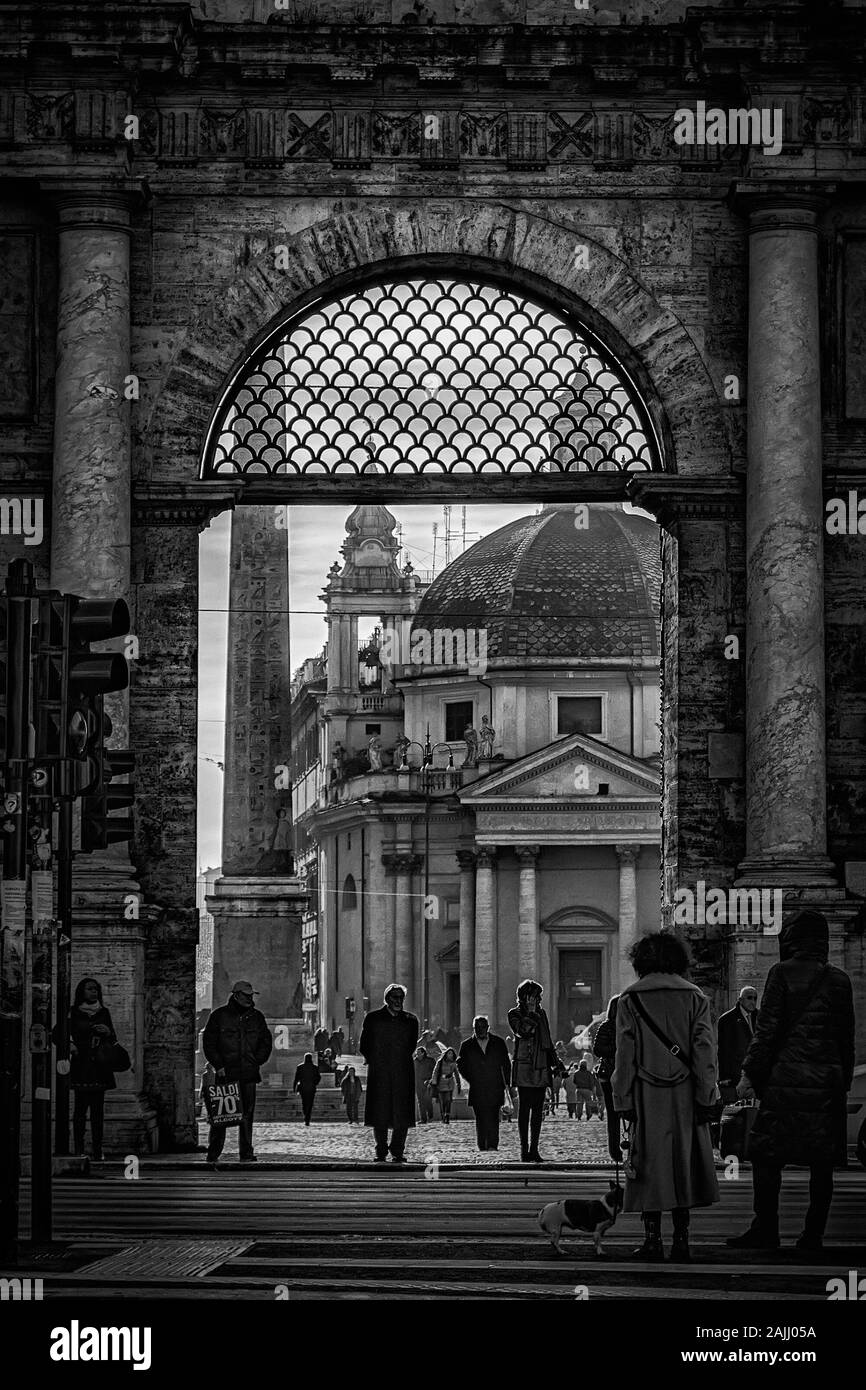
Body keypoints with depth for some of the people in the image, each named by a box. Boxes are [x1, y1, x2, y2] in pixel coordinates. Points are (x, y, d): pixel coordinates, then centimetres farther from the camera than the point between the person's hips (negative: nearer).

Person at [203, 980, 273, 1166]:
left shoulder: (257, 1017, 11)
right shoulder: (219, 1016, 2)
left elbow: (266, 1043, 18)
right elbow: (208, 1042, 3)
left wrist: (256, 1062, 5)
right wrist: (218, 1065, -6)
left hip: (248, 1074, 3)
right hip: (225, 1073, -3)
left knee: (247, 1114, 1)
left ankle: (246, 1152, 5)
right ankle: (213, 1154, 3)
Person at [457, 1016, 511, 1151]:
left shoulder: (498, 1042, 8)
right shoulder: (467, 1046, 7)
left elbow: (506, 1064, 12)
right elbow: (460, 1064, 14)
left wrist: (507, 1083, 6)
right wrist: (470, 1079, 3)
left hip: (495, 1089, -1)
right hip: (477, 1089, 1)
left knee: (493, 1118, -10)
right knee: (480, 1118, 0)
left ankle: (492, 1145, -13)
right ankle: (482, 1147, 3)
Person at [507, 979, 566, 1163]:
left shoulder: (541, 1013, 17)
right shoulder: (515, 1014, 1)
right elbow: (522, 1031, -19)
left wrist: (556, 1064, 19)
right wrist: (531, 1013, -12)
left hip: (541, 1067, 5)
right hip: (524, 1067, -5)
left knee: (538, 1110, 4)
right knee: (525, 1108, -5)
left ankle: (534, 1149, 7)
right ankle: (524, 1149, -4)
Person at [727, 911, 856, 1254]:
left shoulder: (783, 973, -5)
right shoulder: (839, 980, 8)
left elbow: (768, 1029, -8)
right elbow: (847, 1037, 12)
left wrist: (750, 1074, -4)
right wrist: (844, 1081, 19)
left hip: (786, 1081, -4)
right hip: (828, 1083, 4)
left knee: (767, 1157, 1)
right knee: (822, 1165, 6)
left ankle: (765, 1232, -3)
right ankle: (813, 1235, 7)